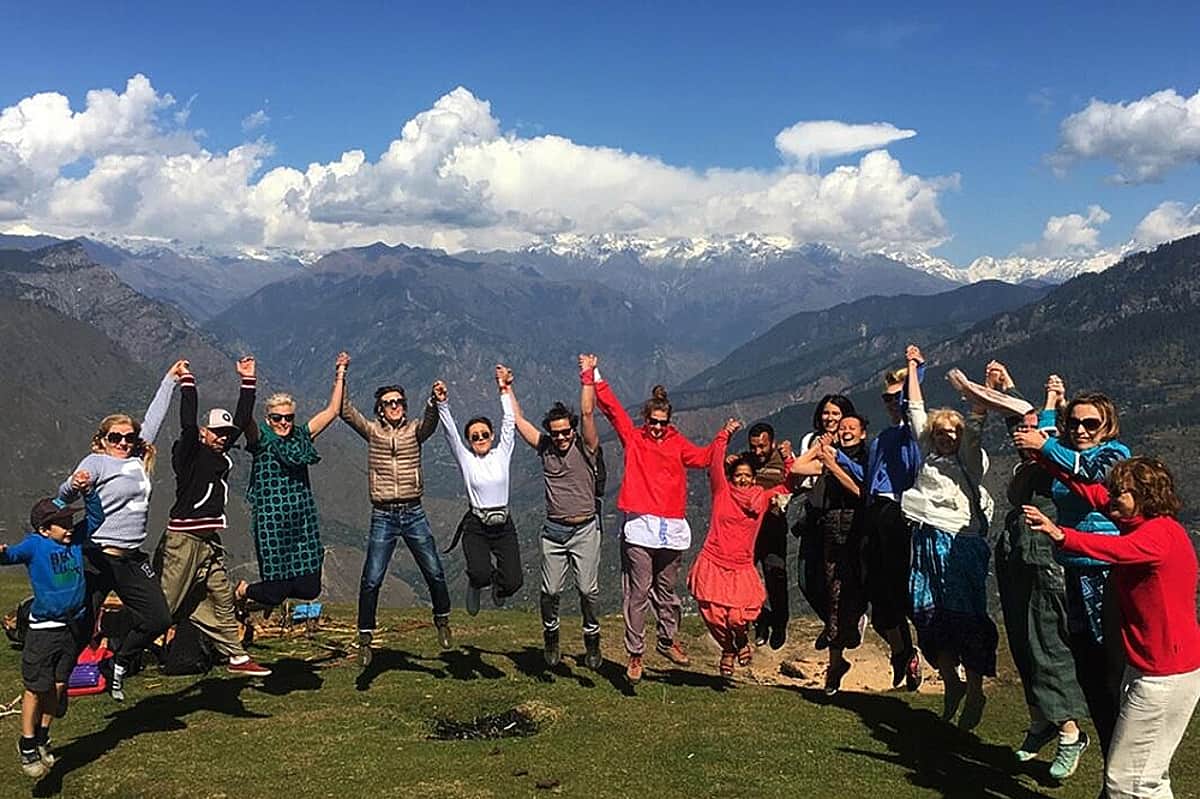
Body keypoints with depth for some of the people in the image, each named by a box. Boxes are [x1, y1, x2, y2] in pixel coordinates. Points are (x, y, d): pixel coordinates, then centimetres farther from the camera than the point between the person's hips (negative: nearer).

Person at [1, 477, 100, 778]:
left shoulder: (75, 539, 6)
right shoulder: (35, 544, -9)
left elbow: (96, 517, 14)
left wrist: (87, 491, 1)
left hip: (73, 627, 5)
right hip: (43, 629, -5)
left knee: (58, 686, 10)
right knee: (36, 688, 0)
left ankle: (42, 738, 27)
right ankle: (27, 746, 14)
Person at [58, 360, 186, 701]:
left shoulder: (139, 461, 15)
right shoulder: (97, 462, -2)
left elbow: (154, 417, 24)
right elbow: (65, 495, -14)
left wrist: (170, 379, 31)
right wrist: (76, 486, -38)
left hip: (132, 558, 7)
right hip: (98, 556, -7)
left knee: (158, 619, 6)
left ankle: (119, 665, 24)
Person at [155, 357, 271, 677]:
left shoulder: (222, 455, 12)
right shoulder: (189, 454, -8)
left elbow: (242, 420, 15)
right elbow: (188, 425, -25)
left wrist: (248, 382, 14)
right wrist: (188, 382, -21)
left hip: (211, 541, 8)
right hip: (183, 538, -8)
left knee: (222, 599, 11)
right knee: (163, 605, -4)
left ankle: (237, 657, 17)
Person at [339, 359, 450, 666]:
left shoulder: (415, 430, 6)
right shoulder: (373, 431, 6)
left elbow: (431, 420, -15)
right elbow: (346, 411, -3)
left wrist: (435, 400, -36)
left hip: (414, 514, 1)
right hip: (383, 516, -1)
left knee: (435, 573, 3)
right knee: (371, 580, -3)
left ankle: (442, 619, 27)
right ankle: (365, 638, 9)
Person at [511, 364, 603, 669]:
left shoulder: (585, 448, -1)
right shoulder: (545, 447, 6)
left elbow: (587, 413, -13)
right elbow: (518, 419, 7)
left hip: (585, 530, -2)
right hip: (554, 530, 2)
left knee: (588, 590, -1)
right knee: (550, 591, 4)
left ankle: (592, 641, 16)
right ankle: (550, 638, 25)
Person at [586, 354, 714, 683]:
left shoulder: (677, 443, 14)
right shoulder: (633, 438, 7)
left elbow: (703, 457, 13)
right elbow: (610, 407, 5)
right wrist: (592, 376, 2)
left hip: (671, 529, 3)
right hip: (639, 528, -2)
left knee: (666, 591, 14)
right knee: (637, 594, -2)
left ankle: (668, 642, 30)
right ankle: (635, 655, 4)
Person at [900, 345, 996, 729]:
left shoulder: (969, 458, 4)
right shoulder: (929, 455, 14)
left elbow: (976, 423, -12)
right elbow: (916, 410, 20)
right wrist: (913, 367, 23)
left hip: (961, 544, -5)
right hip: (928, 541, 5)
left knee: (965, 618, -3)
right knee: (930, 616, 4)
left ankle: (975, 692, 9)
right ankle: (951, 683, 20)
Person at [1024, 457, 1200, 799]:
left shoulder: (1160, 533, -23)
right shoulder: (1145, 524, 7)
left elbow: (1114, 549, -43)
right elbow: (1091, 491, 9)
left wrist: (1059, 534, -55)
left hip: (1164, 677, -11)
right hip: (1148, 666, 11)